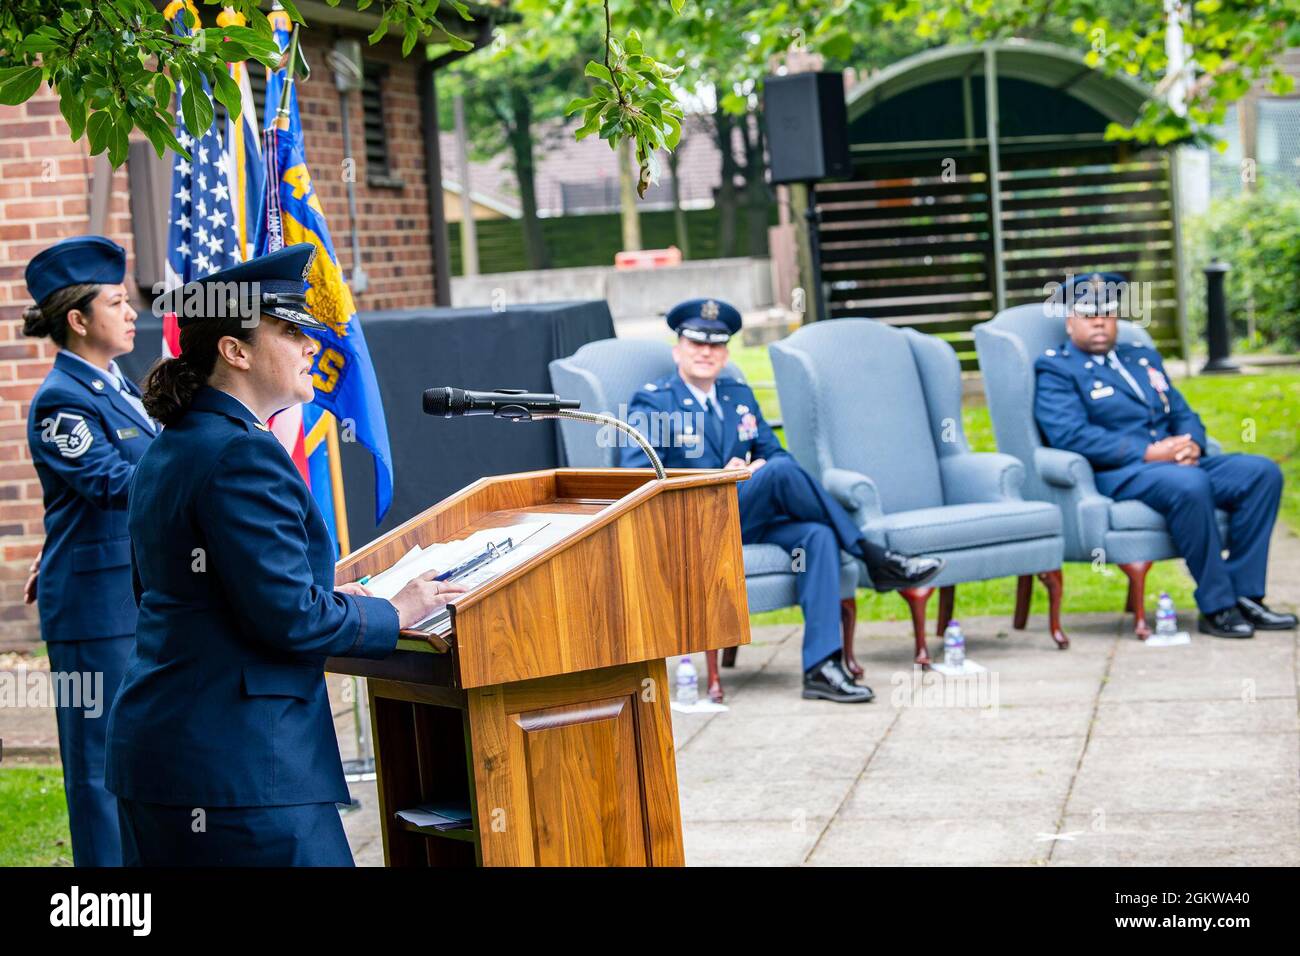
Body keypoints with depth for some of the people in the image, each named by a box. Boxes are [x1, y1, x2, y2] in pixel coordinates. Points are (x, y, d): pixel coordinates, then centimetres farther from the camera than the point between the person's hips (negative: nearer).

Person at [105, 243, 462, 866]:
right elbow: (291, 618, -19)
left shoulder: (170, 448, 14)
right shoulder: (243, 454, -16)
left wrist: (329, 600, 19)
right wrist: (396, 613, -3)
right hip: (235, 763, -10)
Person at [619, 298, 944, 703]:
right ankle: (873, 558, -18)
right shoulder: (651, 404, 0)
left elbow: (776, 452, 20)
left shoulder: (739, 396, 20)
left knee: (818, 535, -27)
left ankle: (820, 667, -37)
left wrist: (762, 468, -7)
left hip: (748, 522, 6)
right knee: (781, 471, -30)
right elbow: (637, 478, -12)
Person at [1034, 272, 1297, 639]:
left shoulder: (1143, 357, 27)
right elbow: (1071, 435, -13)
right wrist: (1148, 453, -18)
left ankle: (1244, 594, -15)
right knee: (1188, 484, -37)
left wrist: (1192, 444, -3)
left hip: (1179, 464, 8)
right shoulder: (1055, 369, 3)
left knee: (1262, 471, -14)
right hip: (1114, 476, -7)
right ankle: (1215, 607, -27)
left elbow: (1182, 413, 23)